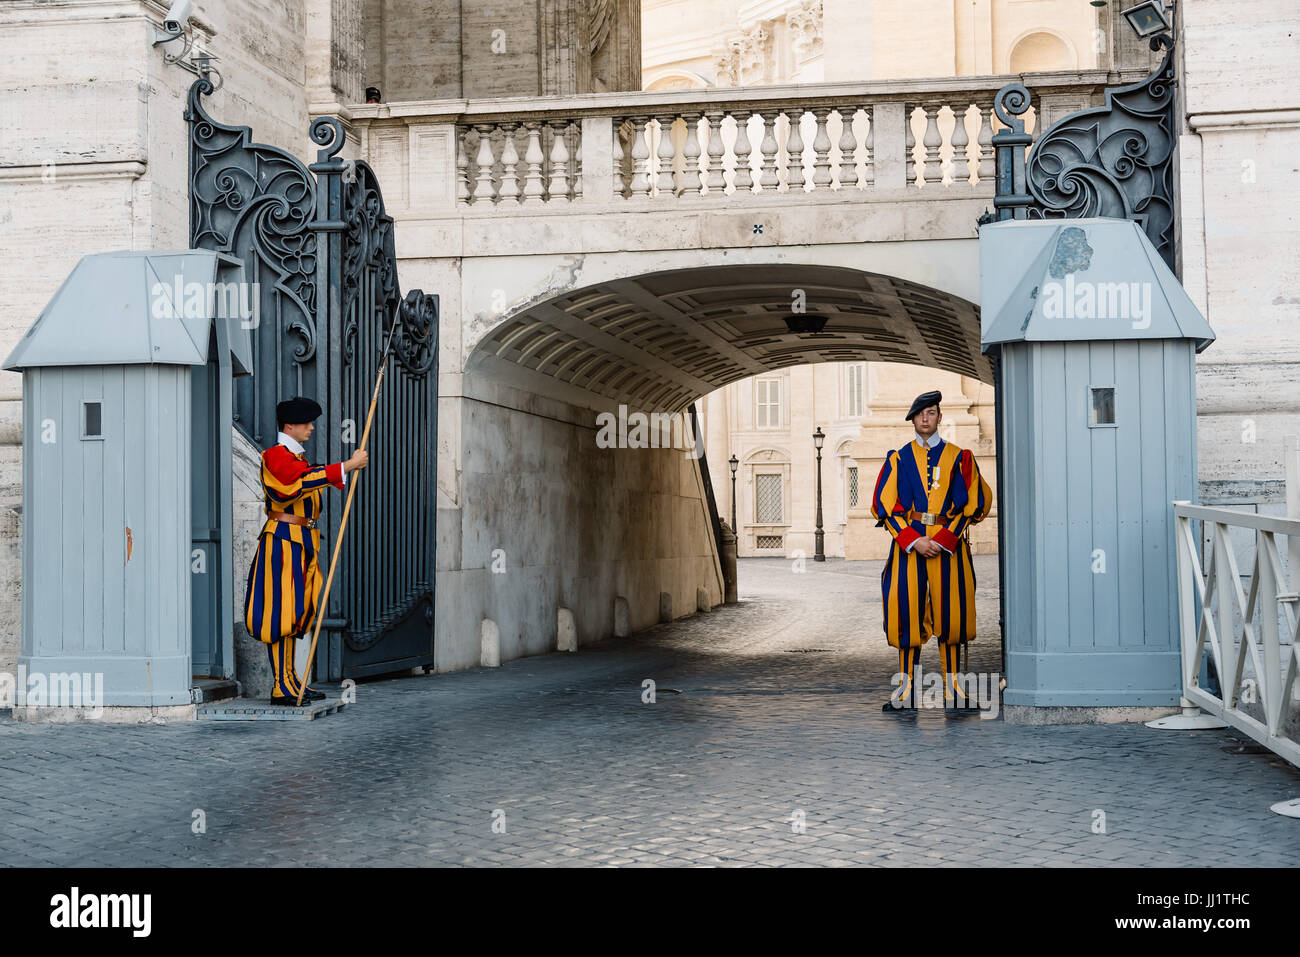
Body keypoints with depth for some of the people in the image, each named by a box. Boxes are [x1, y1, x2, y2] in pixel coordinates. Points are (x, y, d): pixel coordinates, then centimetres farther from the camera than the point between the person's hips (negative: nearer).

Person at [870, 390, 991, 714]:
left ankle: (951, 686, 8)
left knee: (951, 612, 0)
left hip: (949, 543, 0)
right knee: (907, 609, -4)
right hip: (908, 541, 0)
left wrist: (945, 539, -9)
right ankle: (906, 687, 1)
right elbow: (884, 505, 3)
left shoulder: (959, 458, 8)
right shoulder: (898, 459, 9)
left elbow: (975, 504, 3)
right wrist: (914, 541, -8)